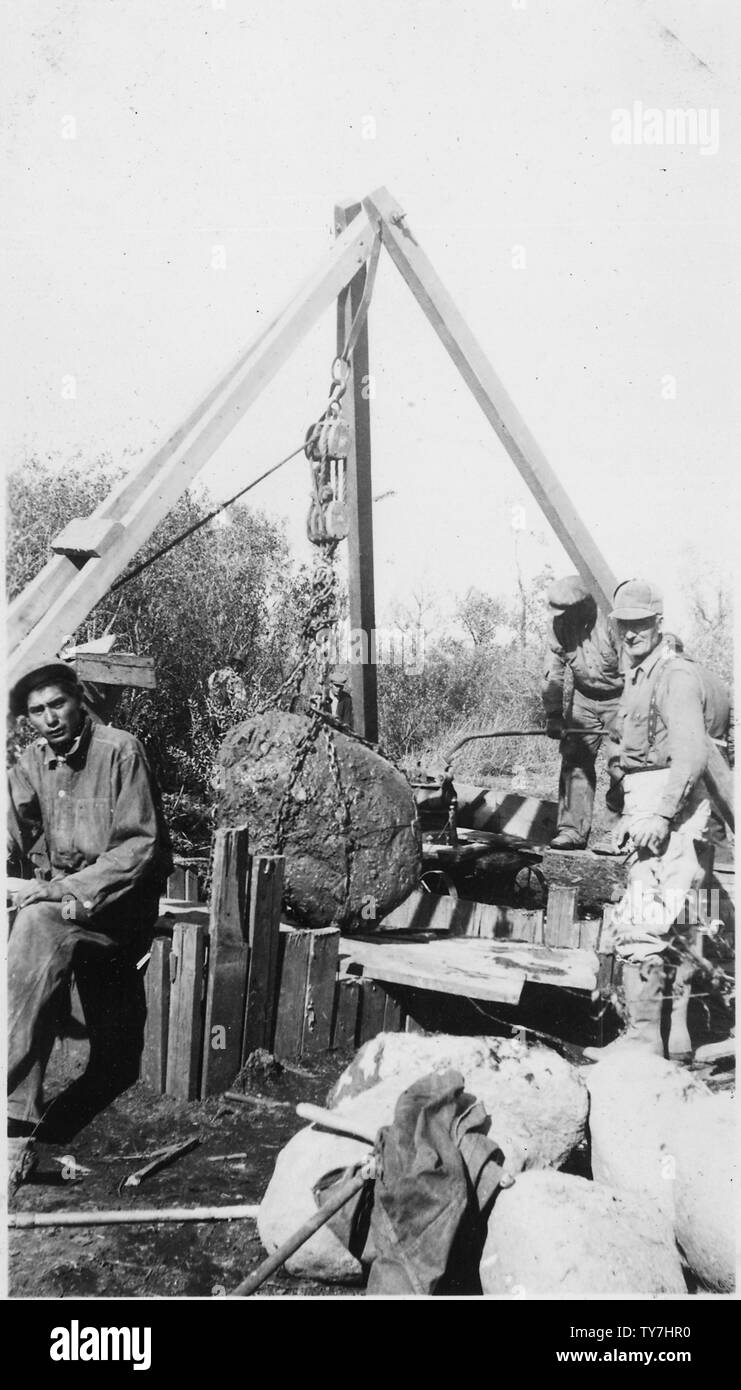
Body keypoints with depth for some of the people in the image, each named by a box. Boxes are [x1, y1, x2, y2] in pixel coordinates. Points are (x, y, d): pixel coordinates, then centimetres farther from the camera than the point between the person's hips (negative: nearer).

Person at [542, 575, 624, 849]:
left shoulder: (611, 623, -25)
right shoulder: (560, 625, -7)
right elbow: (553, 673, -1)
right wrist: (553, 714, -6)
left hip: (619, 697, -5)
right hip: (584, 698, 5)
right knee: (574, 761, 0)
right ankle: (572, 830, 3)